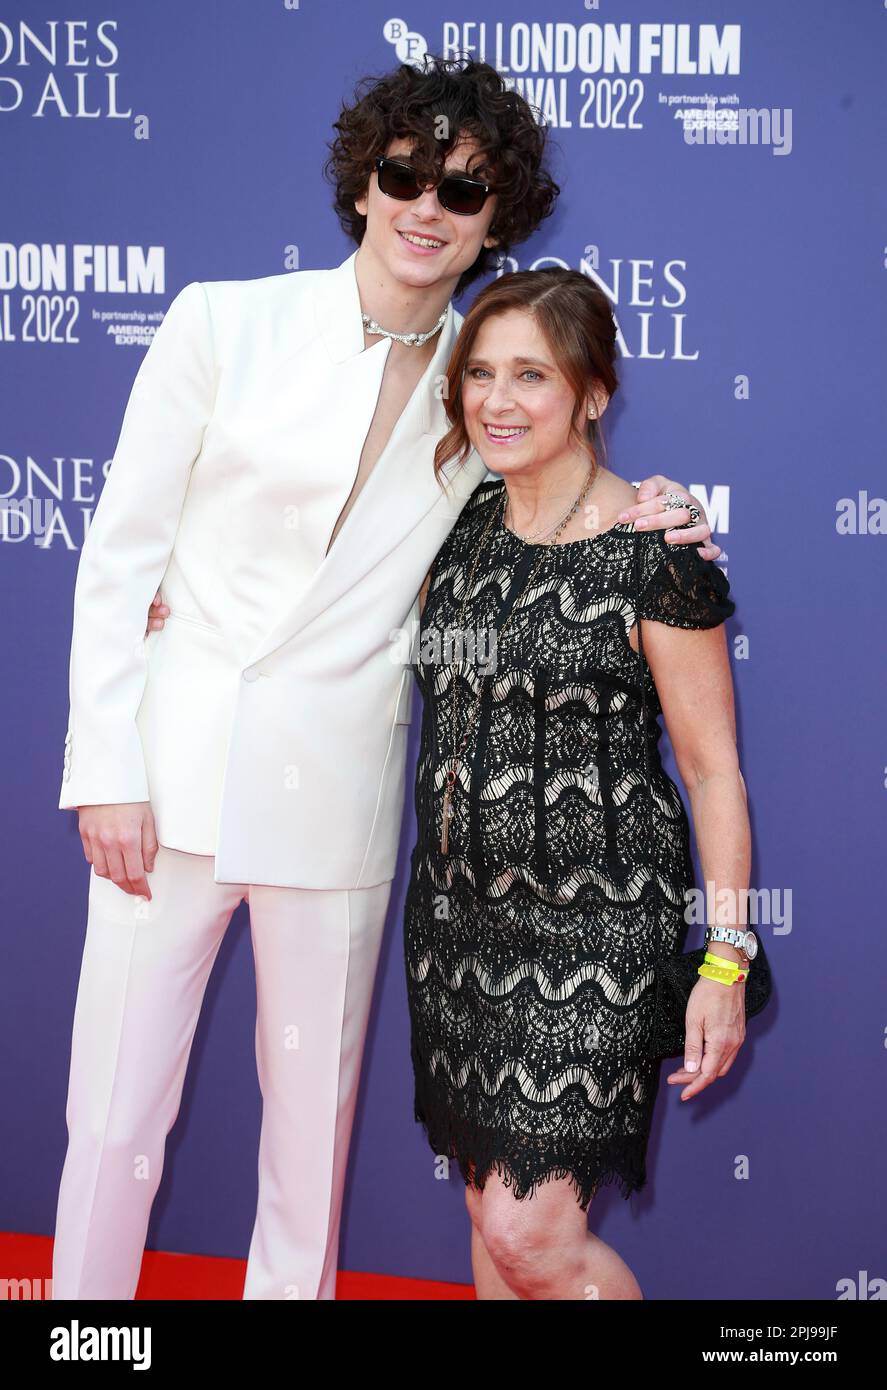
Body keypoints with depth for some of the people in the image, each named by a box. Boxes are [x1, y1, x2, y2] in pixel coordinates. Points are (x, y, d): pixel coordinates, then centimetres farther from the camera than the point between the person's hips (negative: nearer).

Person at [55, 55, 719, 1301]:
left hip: (336, 790, 2)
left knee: (316, 1106, 12)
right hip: (178, 765, -1)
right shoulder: (226, 322, 0)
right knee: (117, 1105, 4)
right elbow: (121, 551, -1)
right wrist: (107, 769, -6)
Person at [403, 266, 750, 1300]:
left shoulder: (655, 556, -13)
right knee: (488, 1209, 14)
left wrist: (725, 962, -11)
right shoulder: (458, 531, 5)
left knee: (532, 1237, -8)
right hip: (457, 916, 6)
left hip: (591, 929, -6)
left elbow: (714, 770, -10)